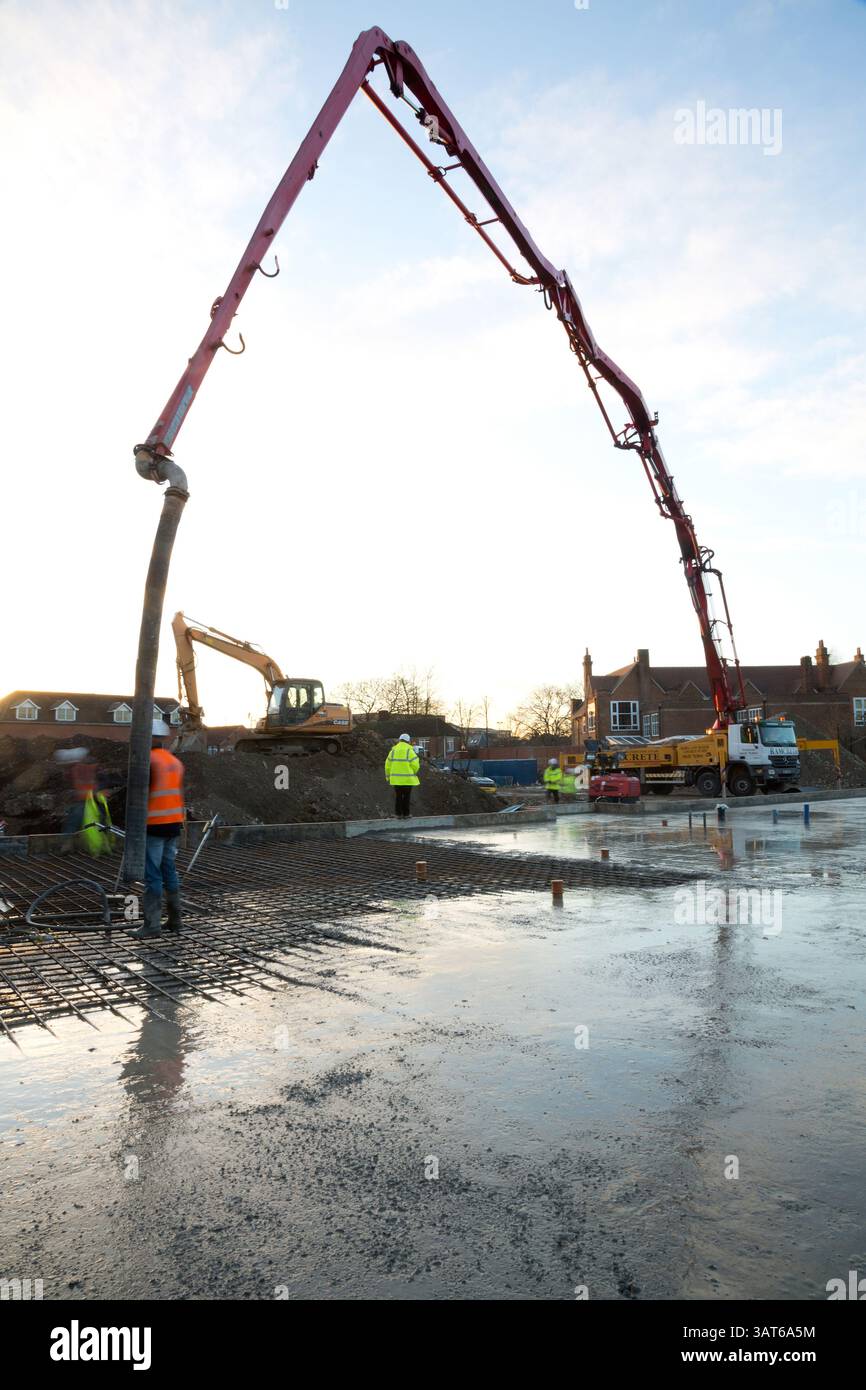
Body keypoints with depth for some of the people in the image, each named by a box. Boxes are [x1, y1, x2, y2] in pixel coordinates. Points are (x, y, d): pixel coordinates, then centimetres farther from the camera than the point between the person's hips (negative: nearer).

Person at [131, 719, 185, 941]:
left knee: (152, 875, -4)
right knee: (169, 871, 15)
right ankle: (175, 920, 20)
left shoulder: (149, 761, -11)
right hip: (174, 823, 8)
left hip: (154, 825, -8)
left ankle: (152, 924, -2)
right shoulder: (176, 762, 13)